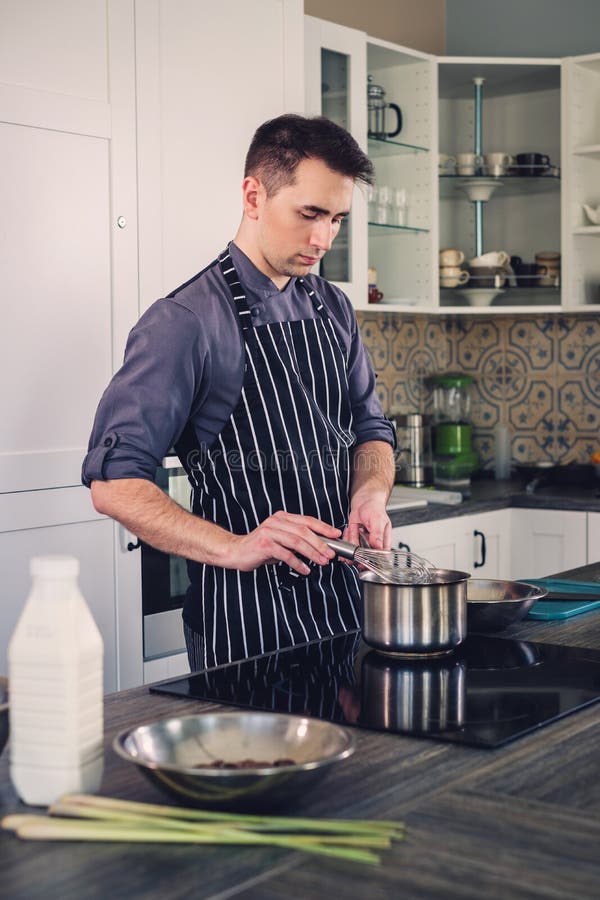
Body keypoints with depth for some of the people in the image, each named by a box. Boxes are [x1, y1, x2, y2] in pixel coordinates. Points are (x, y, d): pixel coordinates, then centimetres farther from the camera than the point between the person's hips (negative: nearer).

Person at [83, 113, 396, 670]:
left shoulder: (334, 309, 8)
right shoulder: (185, 322, -14)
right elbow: (113, 484, -19)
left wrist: (370, 493, -6)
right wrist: (233, 547, -30)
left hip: (348, 599, 7)